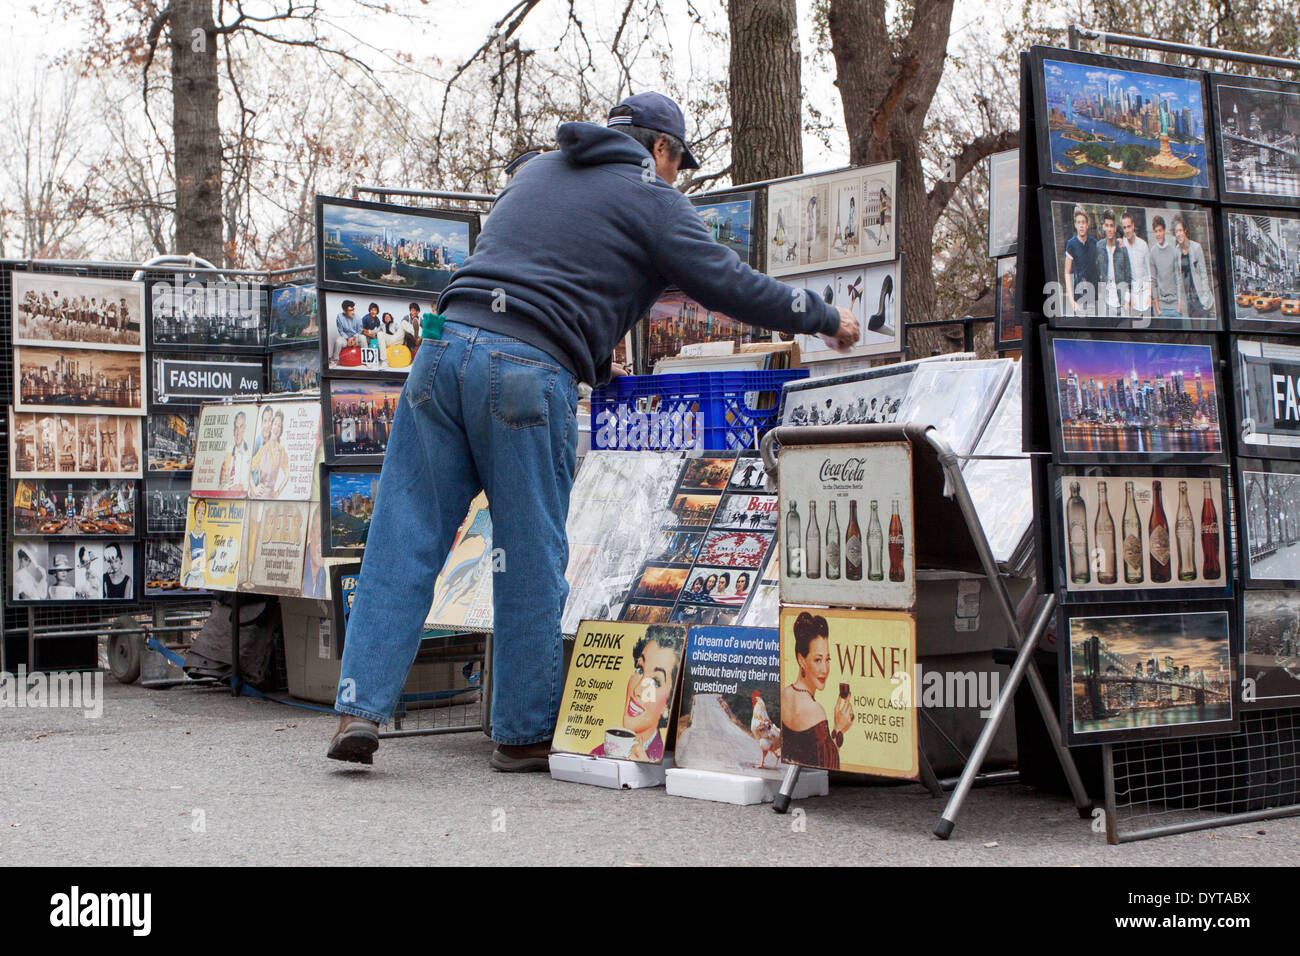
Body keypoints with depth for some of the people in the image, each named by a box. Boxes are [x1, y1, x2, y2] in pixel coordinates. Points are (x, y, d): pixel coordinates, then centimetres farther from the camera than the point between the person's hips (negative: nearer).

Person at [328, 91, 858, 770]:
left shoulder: (537, 171, 28)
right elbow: (729, 285, 7)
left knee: (404, 541, 5)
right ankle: (525, 732, 12)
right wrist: (826, 319, 21)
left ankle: (361, 708, 2)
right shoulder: (652, 199, 9)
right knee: (531, 557, 4)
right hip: (529, 372, -6)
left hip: (446, 344, 6)